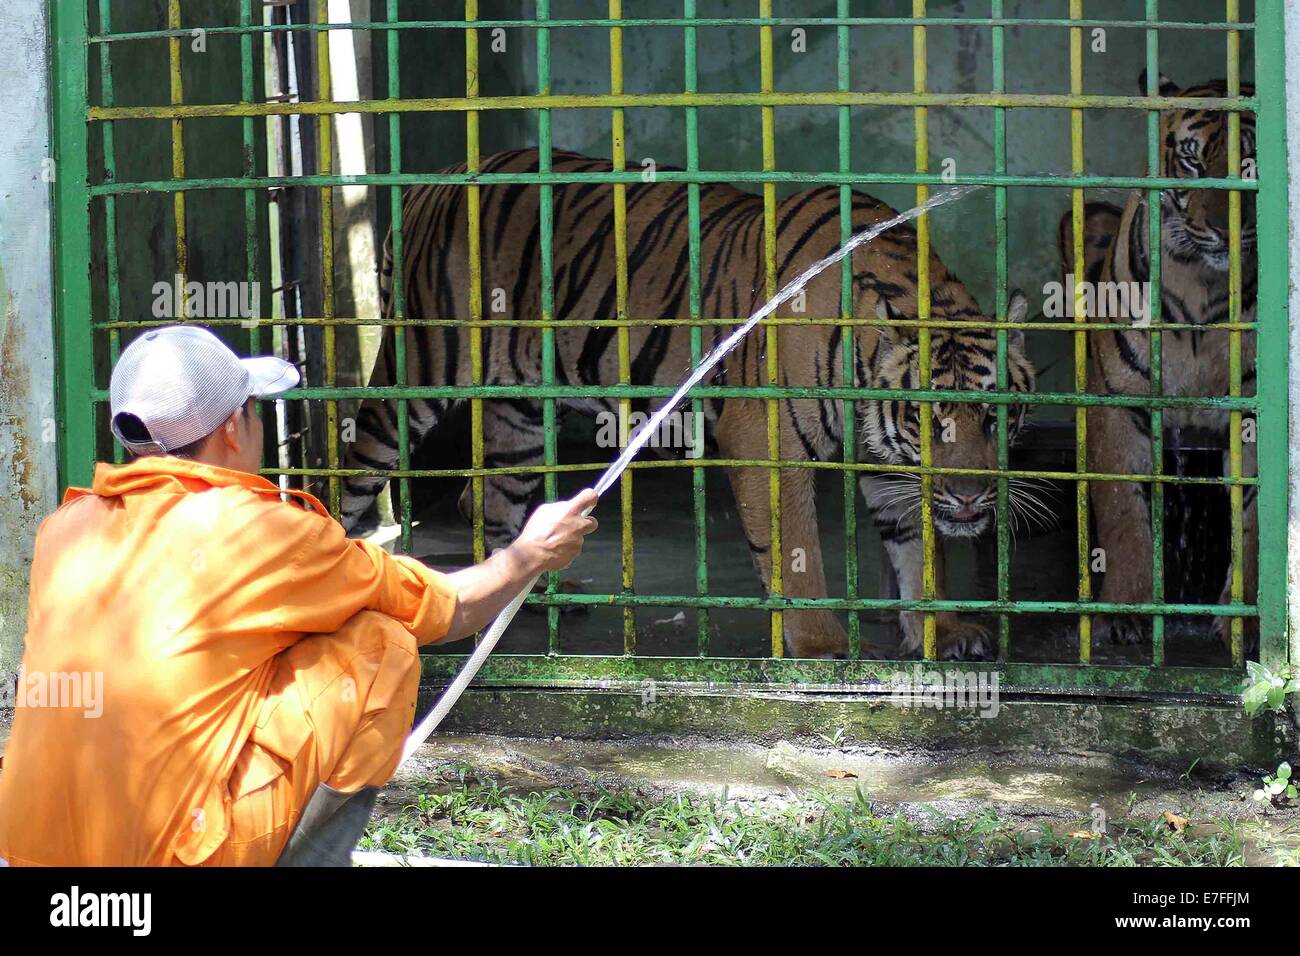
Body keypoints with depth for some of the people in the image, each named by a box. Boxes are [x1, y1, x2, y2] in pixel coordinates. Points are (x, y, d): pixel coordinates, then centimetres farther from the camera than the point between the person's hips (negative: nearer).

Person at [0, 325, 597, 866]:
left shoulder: (65, 529, 10)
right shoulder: (270, 532, -4)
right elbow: (451, 611, 12)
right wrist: (532, 552, 33)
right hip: (177, 849, -6)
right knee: (382, 642, 5)